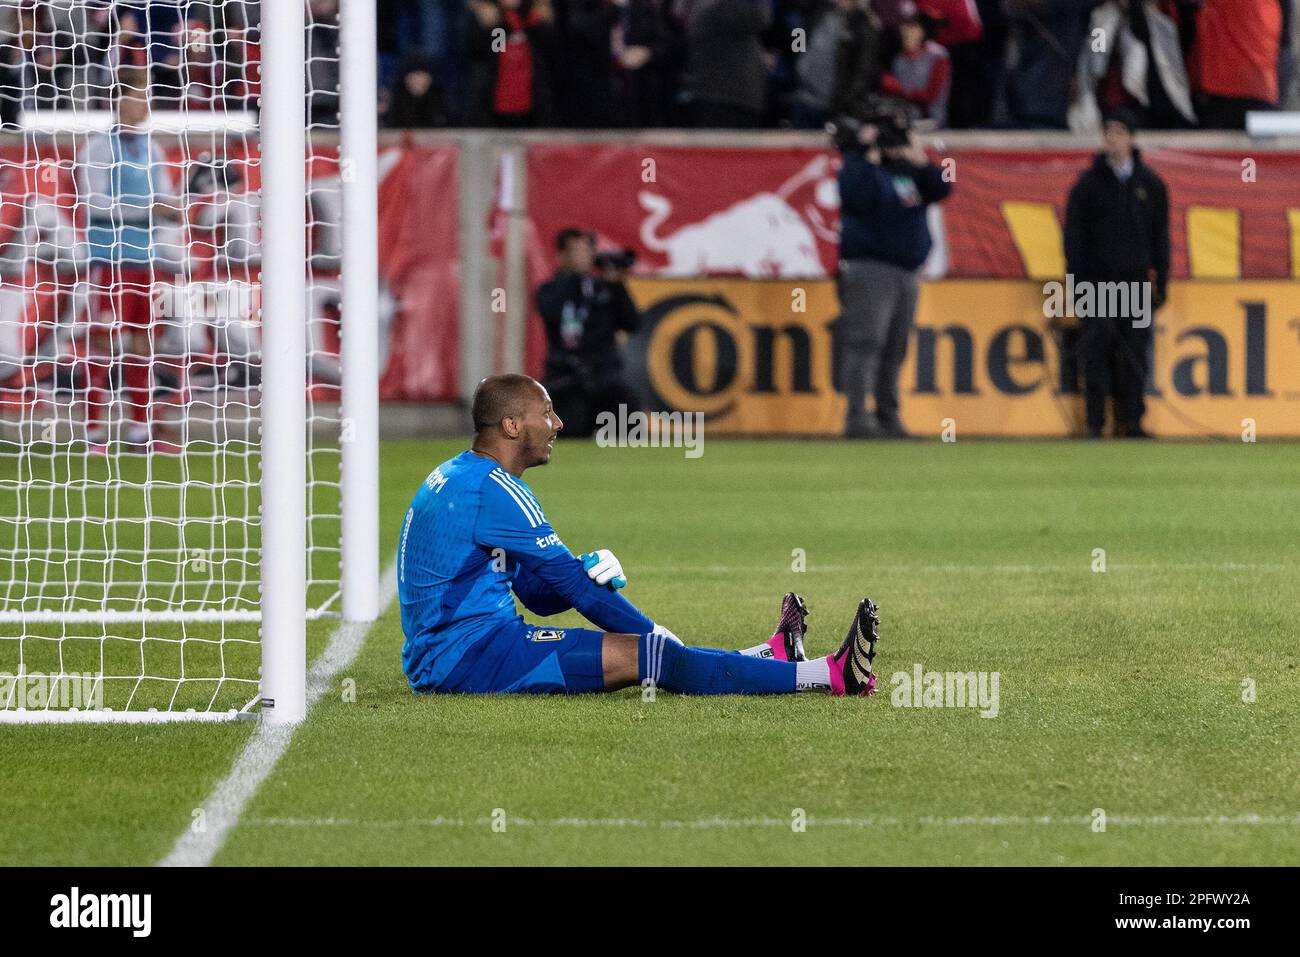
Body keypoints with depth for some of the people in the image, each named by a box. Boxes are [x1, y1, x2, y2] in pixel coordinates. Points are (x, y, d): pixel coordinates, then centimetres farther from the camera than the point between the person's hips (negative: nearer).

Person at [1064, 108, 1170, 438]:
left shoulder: (1151, 184, 8)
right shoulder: (1089, 183, 3)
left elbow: (1159, 237, 12)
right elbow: (1074, 235, 2)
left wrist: (1160, 281, 6)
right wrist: (1078, 281, -5)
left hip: (1137, 281, 2)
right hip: (1098, 281, -2)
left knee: (1135, 355, 1)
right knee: (1096, 354, -4)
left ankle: (1132, 420, 7)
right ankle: (1095, 421, 0)